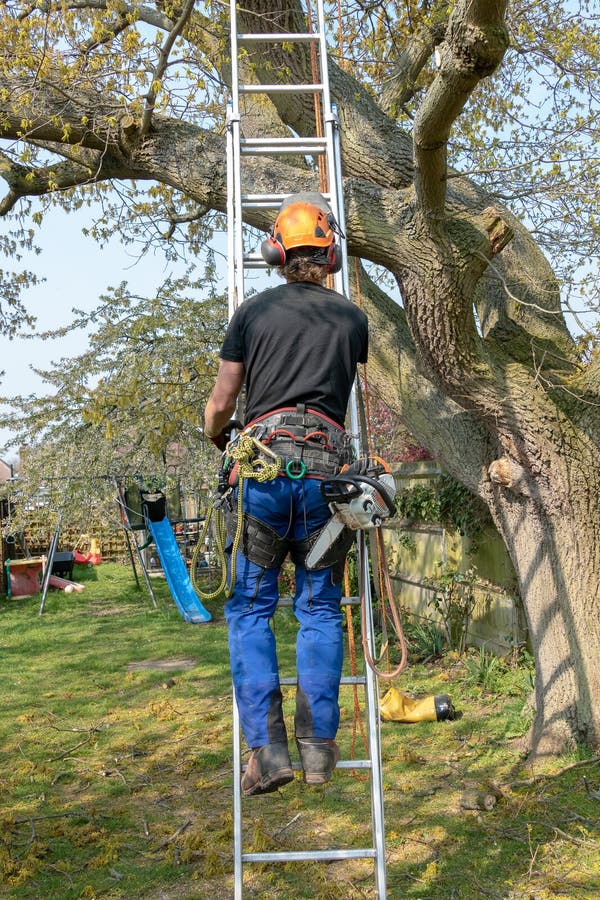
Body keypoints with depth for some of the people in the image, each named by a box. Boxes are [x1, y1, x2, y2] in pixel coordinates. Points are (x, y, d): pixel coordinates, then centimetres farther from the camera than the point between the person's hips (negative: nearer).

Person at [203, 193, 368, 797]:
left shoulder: (253, 311, 10)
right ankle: (318, 746, 10)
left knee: (250, 609, 7)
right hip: (327, 467, 2)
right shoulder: (352, 317, 15)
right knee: (320, 608, 10)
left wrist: (216, 438, 32)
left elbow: (220, 402, 11)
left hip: (263, 464, -1)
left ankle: (267, 748, 2)